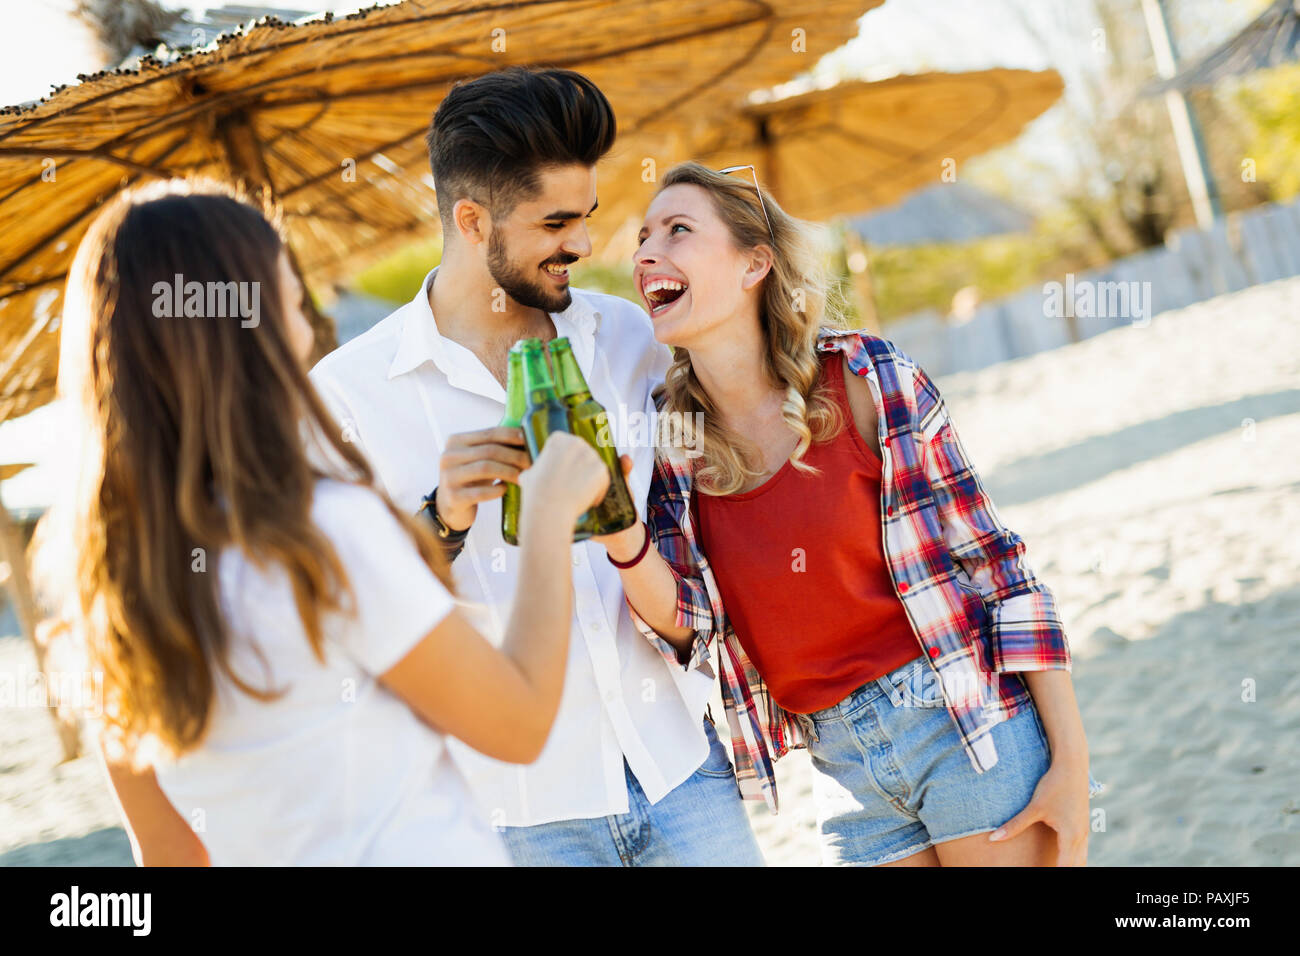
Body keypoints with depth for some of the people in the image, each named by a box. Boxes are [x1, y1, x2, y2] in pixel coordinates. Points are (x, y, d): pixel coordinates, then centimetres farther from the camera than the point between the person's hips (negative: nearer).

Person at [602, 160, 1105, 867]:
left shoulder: (866, 380, -10)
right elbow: (689, 625, -3)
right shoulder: (663, 436, 1)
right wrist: (621, 537, -23)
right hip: (844, 768, 4)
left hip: (973, 727, -3)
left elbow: (995, 564, -7)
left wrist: (1070, 762, -10)